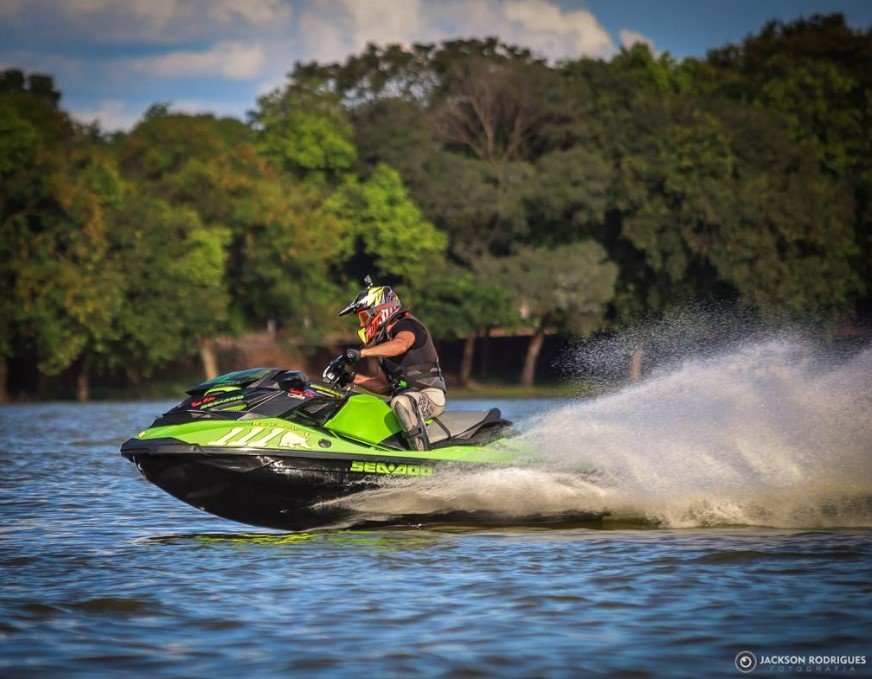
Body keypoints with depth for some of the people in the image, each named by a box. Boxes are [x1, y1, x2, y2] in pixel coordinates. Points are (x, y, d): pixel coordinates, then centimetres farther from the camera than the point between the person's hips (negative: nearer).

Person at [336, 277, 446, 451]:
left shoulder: (407, 325, -6)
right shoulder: (384, 338, 20)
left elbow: (400, 345, -33)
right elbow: (384, 385, 21)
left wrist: (361, 353, -39)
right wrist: (354, 378, 10)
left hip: (429, 396, -10)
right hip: (406, 395, 10)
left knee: (401, 402, -40)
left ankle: (424, 456, -44)